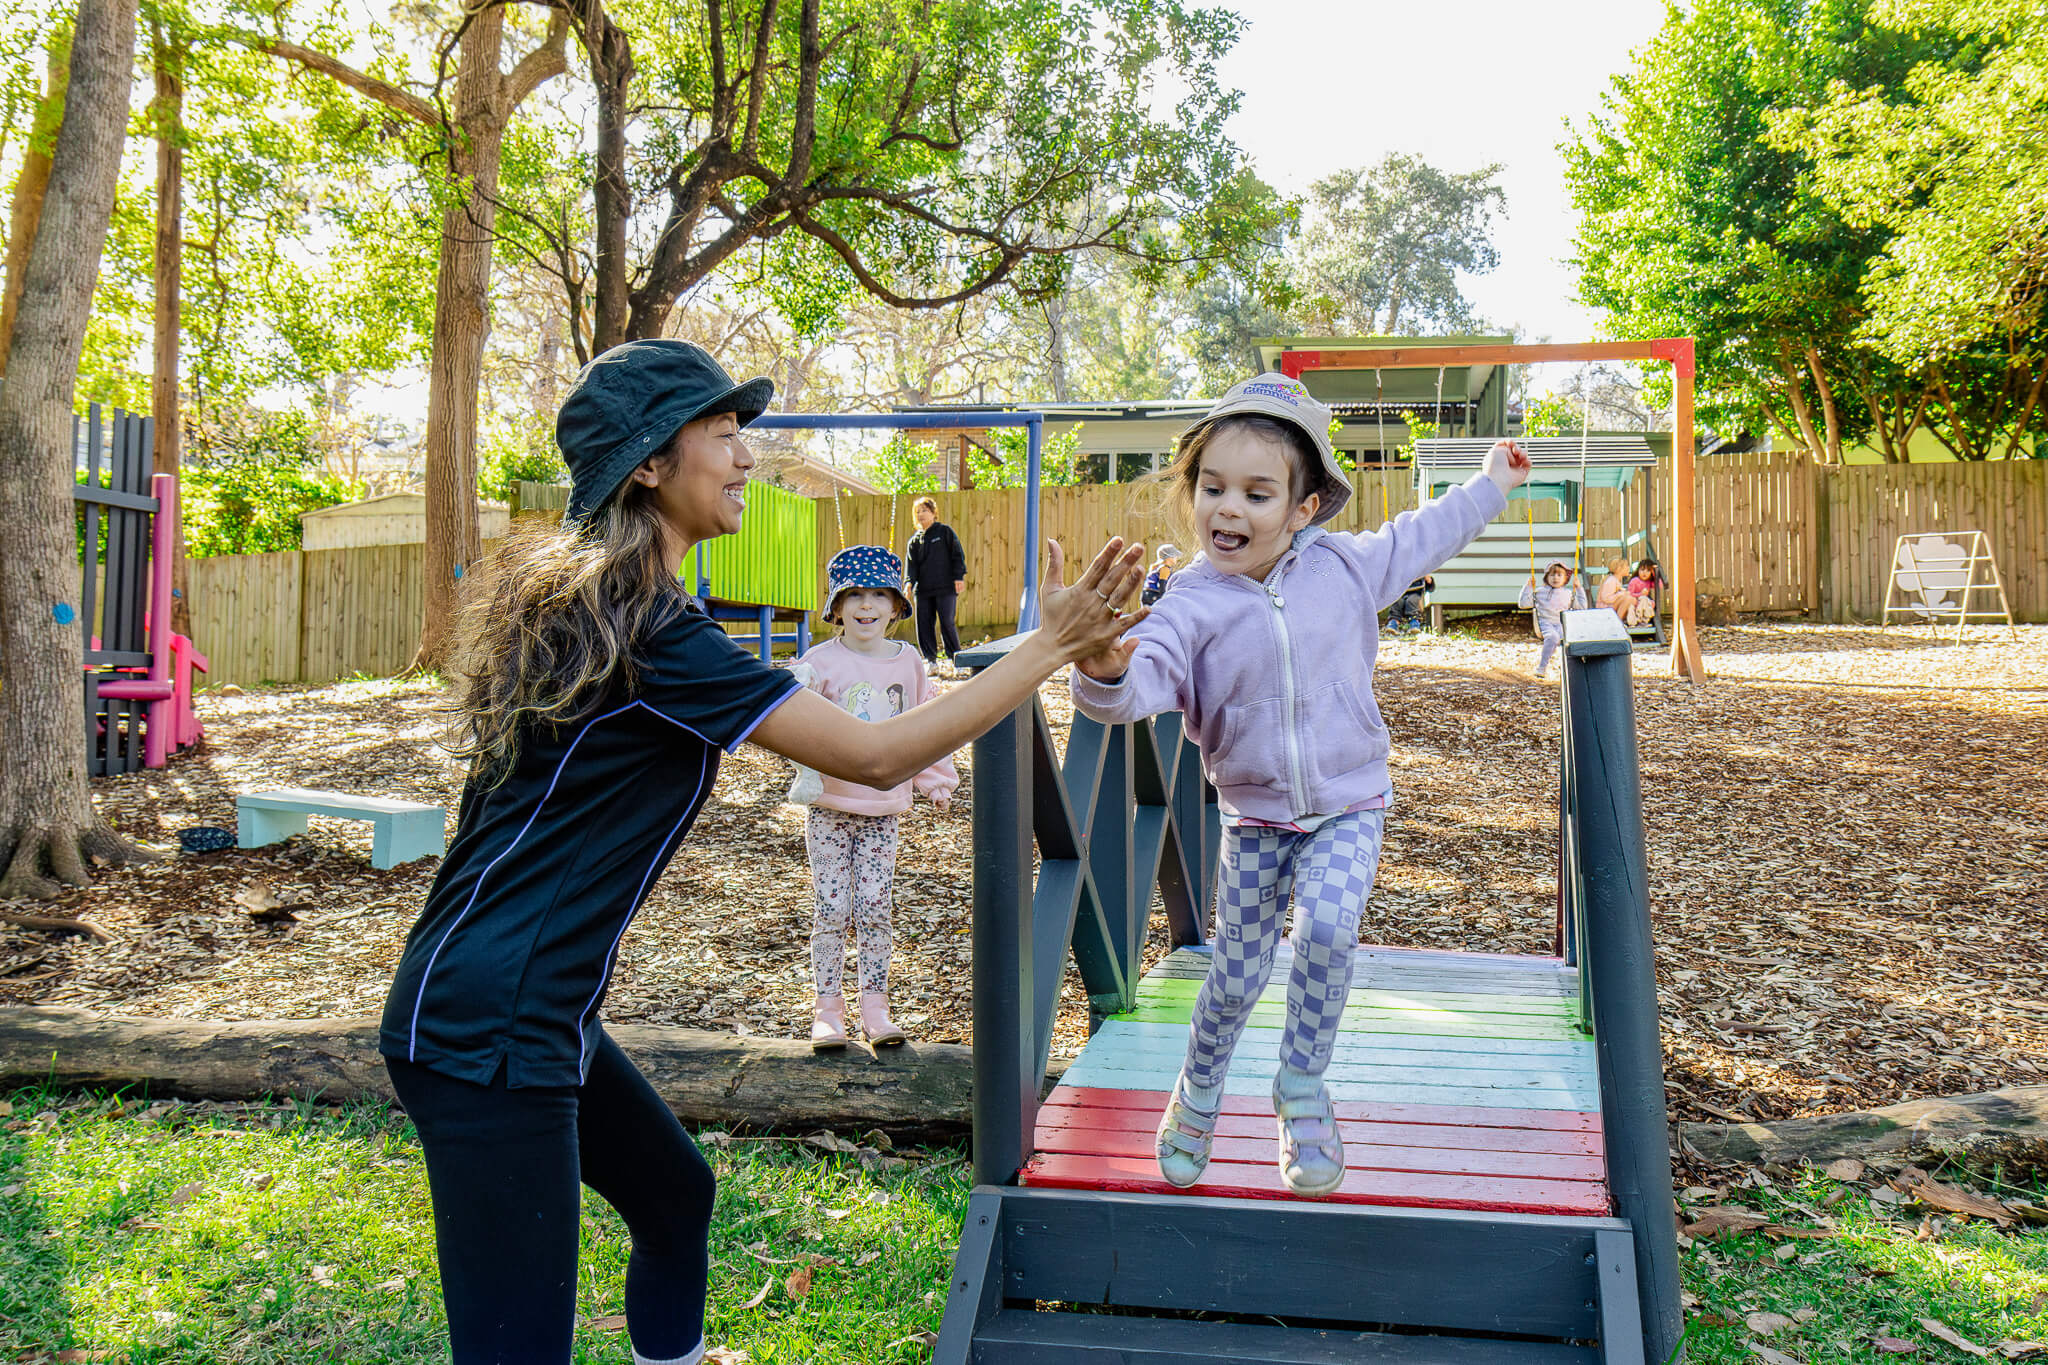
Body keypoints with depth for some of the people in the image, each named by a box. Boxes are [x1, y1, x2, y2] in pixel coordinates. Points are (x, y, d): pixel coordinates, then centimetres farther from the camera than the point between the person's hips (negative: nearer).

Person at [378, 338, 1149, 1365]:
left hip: (538, 1012, 11)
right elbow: (874, 756, -19)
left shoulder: (570, 597, 9)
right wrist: (1051, 646, -12)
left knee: (675, 1194, 26)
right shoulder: (648, 629, -20)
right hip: (485, 1032, -11)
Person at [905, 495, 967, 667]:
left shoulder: (945, 531, 5)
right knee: (924, 623, 1)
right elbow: (911, 563, 8)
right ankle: (930, 657, 10)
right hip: (923, 589, 4)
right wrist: (910, 582, -9)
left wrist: (959, 577, -8)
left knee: (947, 622, -8)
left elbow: (958, 555, 2)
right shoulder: (915, 540, 15)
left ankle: (955, 656, 4)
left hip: (946, 587, -4)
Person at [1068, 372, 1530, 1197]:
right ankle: (1197, 1097, 37)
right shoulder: (1193, 605, -16)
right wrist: (1106, 670, -57)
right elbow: (1145, 681, -33)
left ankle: (1303, 1088, -1)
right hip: (1253, 817, -1)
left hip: (1349, 804, 1)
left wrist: (1489, 486, 25)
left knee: (1326, 928, -25)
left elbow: (1419, 539, 15)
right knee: (1236, 976, 8)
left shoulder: (1342, 565, -6)